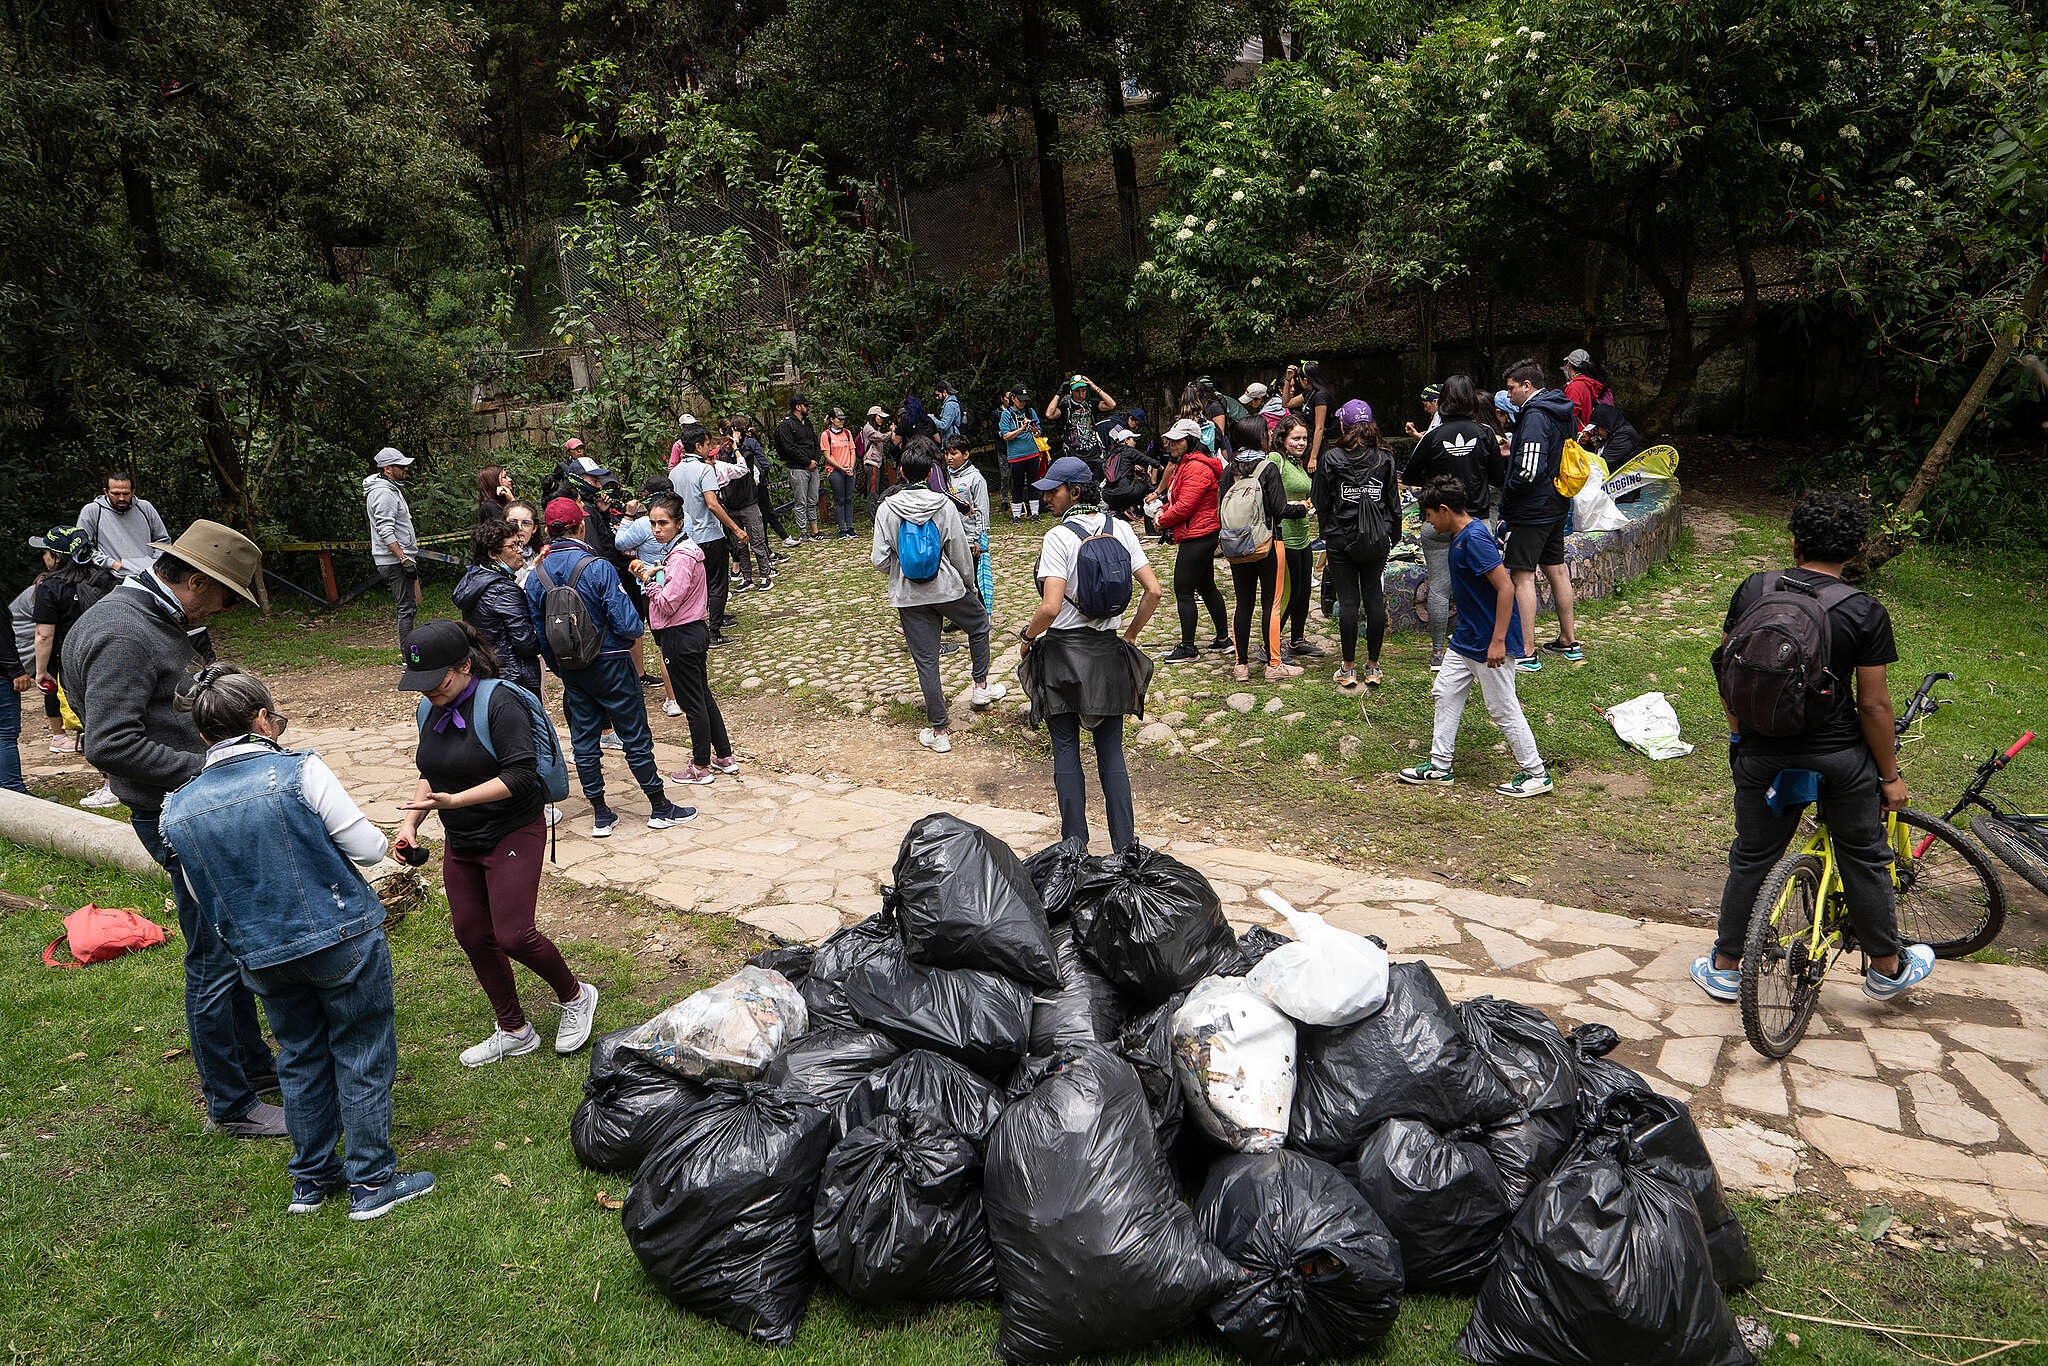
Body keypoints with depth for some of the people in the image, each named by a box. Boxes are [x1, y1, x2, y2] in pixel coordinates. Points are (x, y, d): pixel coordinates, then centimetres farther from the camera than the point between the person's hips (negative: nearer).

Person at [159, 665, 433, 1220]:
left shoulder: (179, 809, -1)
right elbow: (368, 848, -14)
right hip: (342, 940, -5)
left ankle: (312, 1179, 33)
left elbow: (202, 896, 9)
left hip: (263, 959, 5)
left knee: (300, 1059, 21)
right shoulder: (298, 770, -16)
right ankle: (371, 1183, 16)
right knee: (362, 1057, 8)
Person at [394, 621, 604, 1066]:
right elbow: (430, 775, 18)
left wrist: (454, 800, -30)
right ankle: (514, 1032, 26)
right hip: (460, 842, 8)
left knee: (513, 935, -14)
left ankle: (575, 996, 15)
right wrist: (410, 821, 2)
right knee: (471, 935, 10)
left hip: (513, 834, -8)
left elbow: (520, 776, -24)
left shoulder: (498, 703, -18)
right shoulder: (430, 709, 6)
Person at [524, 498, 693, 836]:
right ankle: (661, 809, 14)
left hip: (571, 669, 5)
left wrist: (560, 670, 17)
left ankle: (601, 817, 18)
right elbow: (626, 623, -19)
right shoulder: (597, 567, -18)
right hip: (610, 664, -5)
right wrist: (639, 627, 3)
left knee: (584, 743, 12)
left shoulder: (535, 576, -2)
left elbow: (540, 634, 5)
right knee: (636, 737, 5)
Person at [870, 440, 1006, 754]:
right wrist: (969, 584, 13)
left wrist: (874, 557, 16)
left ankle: (938, 732, 11)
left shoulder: (887, 509, -8)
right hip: (948, 587, -1)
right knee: (979, 625, 30)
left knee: (926, 661, 6)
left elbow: (880, 561, -8)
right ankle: (981, 687, 36)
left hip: (909, 596, 1)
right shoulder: (944, 505, -10)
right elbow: (960, 552, -4)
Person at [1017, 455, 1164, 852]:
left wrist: (1027, 634, -4)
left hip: (1063, 652, -5)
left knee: (1066, 751, 7)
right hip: (1107, 652, 5)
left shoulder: (1059, 537, -15)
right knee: (1110, 751, 11)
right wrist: (1130, 635, 11)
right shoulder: (1120, 529, 1)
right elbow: (1153, 590, -1)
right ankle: (1125, 846, 11)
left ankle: (1075, 846, 13)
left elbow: (1050, 607, -23)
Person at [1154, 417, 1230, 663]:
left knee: (1183, 591, -7)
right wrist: (1162, 510, 2)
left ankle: (1188, 648, -2)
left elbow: (1184, 506, -22)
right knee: (1206, 587, 17)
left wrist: (1163, 521, -8)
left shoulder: (1196, 468, -18)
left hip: (1196, 537, -11)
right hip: (1203, 535, 11)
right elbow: (1174, 497, 22)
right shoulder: (1182, 464, 16)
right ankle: (1223, 638, 27)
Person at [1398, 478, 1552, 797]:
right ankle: (1440, 765, 23)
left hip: (1490, 642, -10)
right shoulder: (1460, 535, 8)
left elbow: (1506, 587, -26)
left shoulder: (1475, 538, -22)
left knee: (1503, 708, -1)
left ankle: (1536, 774, 13)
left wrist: (1498, 641, -28)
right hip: (1466, 638, 10)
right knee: (1446, 693, 13)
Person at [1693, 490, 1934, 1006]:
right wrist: (1890, 775, 2)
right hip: (1840, 758, -2)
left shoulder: (1753, 589, -2)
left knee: (1751, 859, 15)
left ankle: (1724, 967, 24)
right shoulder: (1864, 612, -11)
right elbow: (1874, 704, -9)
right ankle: (1886, 967, 34)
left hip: (1762, 754, 2)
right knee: (1864, 860, 17)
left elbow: (1728, 668, 5)